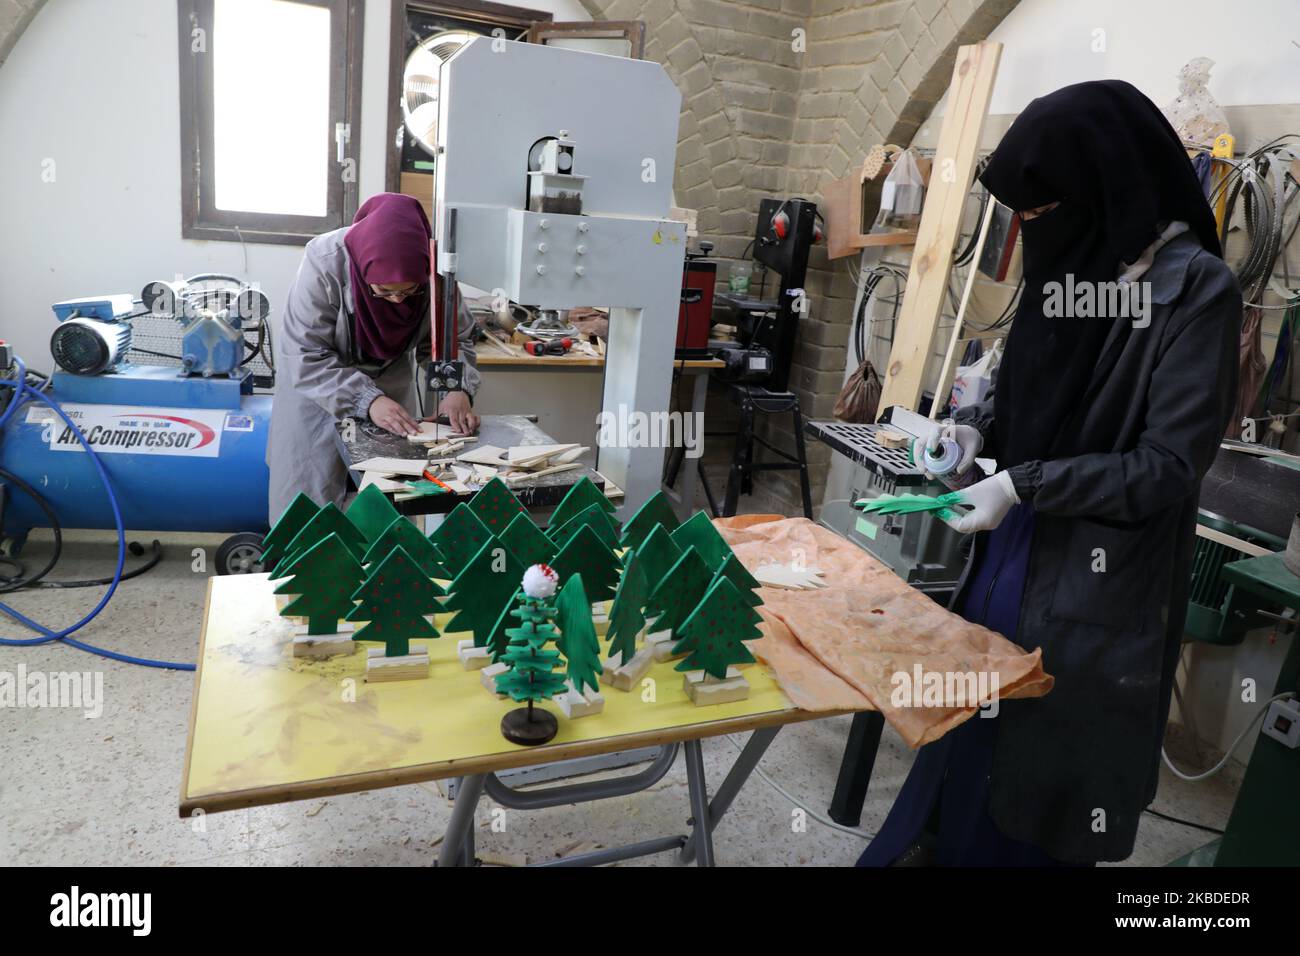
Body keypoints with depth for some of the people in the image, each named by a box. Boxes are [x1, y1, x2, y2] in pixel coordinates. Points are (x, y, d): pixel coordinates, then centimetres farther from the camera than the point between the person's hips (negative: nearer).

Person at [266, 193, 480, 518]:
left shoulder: (433, 271, -21)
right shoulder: (325, 263, -29)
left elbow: (454, 340, -9)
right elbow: (306, 358, -27)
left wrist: (459, 390, -28)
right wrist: (367, 400, -38)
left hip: (393, 382, 3)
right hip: (316, 385, -2)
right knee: (309, 502, 0)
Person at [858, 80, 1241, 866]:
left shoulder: (1196, 290, -16)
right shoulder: (1070, 268, 5)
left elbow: (1172, 463, -17)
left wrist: (1022, 485, -21)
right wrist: (979, 424, -4)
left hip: (1096, 581, -7)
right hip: (1012, 552, 7)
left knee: (1045, 753, 10)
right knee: (967, 719, 20)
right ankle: (936, 842, 42)